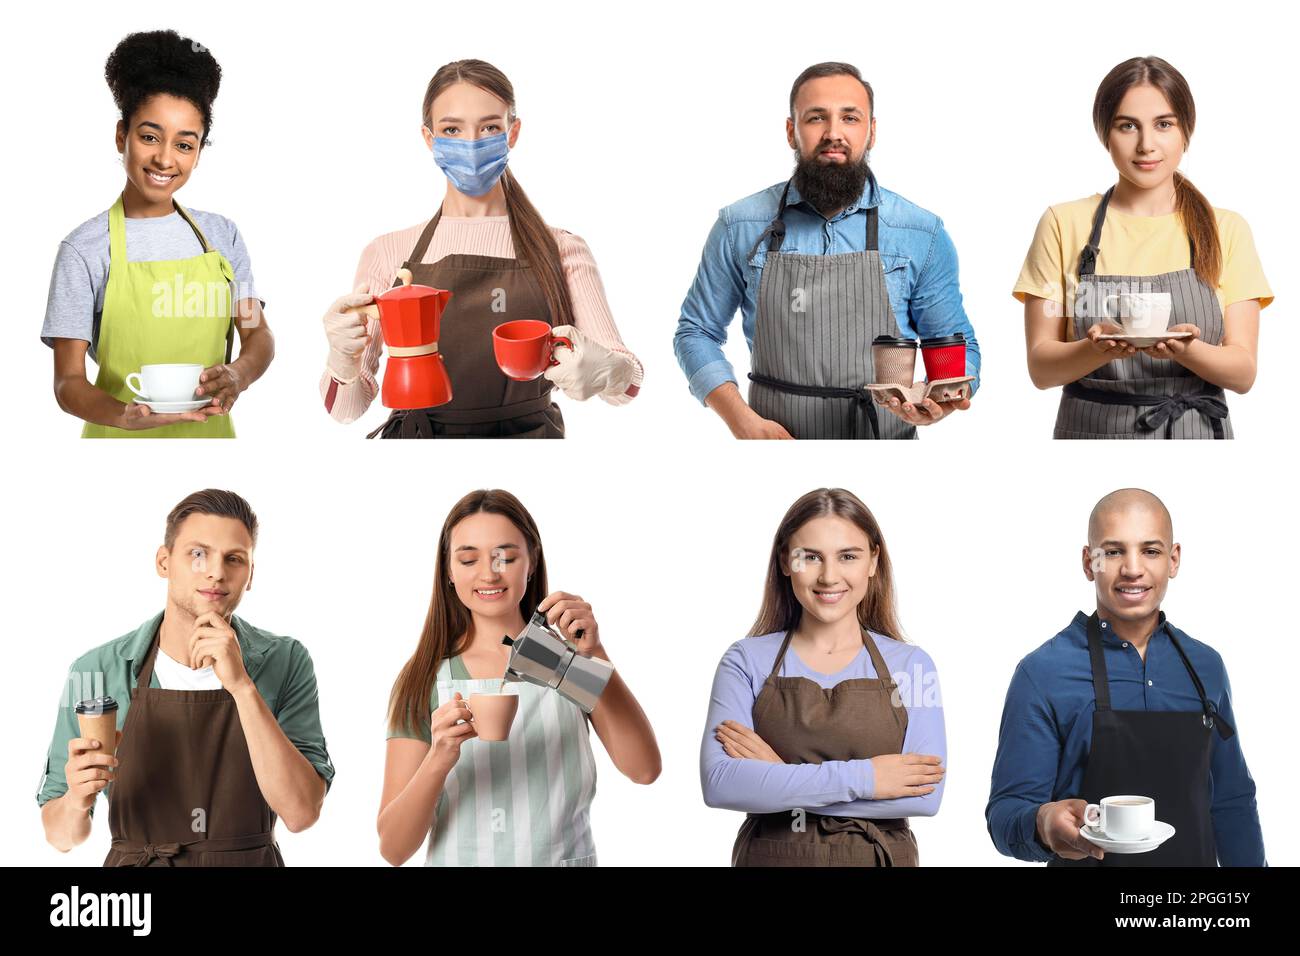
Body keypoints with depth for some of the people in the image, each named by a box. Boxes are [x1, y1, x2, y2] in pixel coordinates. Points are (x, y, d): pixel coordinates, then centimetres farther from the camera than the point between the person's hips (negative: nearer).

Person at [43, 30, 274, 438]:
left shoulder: (221, 234, 3)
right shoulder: (85, 248, -9)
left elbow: (258, 334, 1)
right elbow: (68, 381, -12)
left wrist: (238, 374, -22)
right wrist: (126, 416, -31)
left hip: (210, 430, 4)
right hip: (122, 436, -3)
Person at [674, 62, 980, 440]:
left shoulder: (922, 234, -4)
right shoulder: (740, 226, -4)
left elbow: (955, 345, 3)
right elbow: (696, 333, 3)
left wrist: (941, 399, -19)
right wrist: (743, 421, -11)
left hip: (884, 435, 0)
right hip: (773, 435, 0)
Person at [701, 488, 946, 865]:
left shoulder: (911, 665, -3)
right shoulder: (747, 660, -5)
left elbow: (925, 795, -15)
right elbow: (719, 783, -18)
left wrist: (777, 781, -19)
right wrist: (859, 778, -21)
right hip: (770, 855, 0)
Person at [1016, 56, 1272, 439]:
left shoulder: (1227, 230, 3)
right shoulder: (1063, 224, 0)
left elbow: (1244, 371, -2)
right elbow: (1041, 367, -3)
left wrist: (1186, 349, -21)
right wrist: (1097, 349, -22)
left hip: (1196, 431, 1)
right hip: (1091, 430, -1)